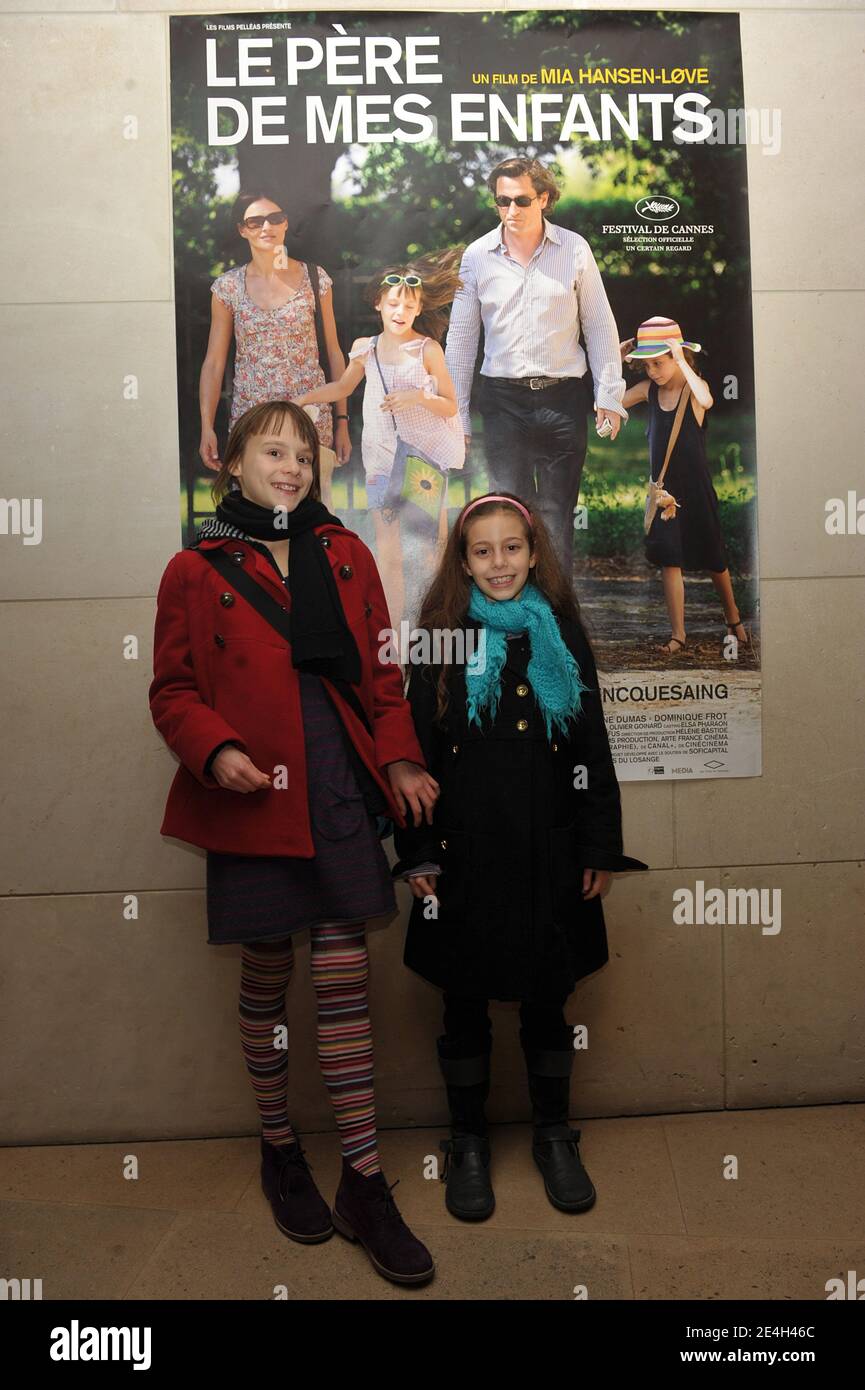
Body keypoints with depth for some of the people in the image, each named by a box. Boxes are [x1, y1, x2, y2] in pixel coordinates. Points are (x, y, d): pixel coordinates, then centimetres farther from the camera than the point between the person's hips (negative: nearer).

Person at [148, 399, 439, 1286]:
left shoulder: (345, 555, 11)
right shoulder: (195, 572, 3)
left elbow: (380, 672, 11)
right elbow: (173, 689, 3)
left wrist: (399, 758, -1)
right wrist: (214, 749, -15)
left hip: (341, 797, 2)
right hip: (252, 805, -1)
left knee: (344, 983, 4)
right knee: (265, 982, 11)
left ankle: (363, 1185, 17)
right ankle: (279, 1152, 34)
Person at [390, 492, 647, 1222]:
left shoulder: (562, 635, 4)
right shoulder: (442, 641, 0)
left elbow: (592, 750, 5)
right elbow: (416, 751, -1)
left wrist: (600, 850, 2)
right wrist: (417, 853, -5)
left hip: (547, 857, 1)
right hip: (465, 858, -1)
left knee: (547, 1002, 15)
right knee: (466, 1006, 11)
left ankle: (554, 1136, 35)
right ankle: (468, 1143, 31)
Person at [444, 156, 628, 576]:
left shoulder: (574, 249, 2)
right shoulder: (477, 255, 5)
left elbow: (600, 327, 7)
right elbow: (460, 337, 9)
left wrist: (609, 395, 1)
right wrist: (456, 413, 7)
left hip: (563, 398, 0)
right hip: (503, 400, 1)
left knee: (556, 514, 4)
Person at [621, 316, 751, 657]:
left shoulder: (693, 386, -11)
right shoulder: (649, 389, 2)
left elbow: (706, 401, -35)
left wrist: (682, 362, -29)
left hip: (696, 488, -3)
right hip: (663, 490, 3)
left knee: (713, 559, 10)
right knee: (669, 561, -2)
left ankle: (734, 620, 31)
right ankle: (678, 634, 5)